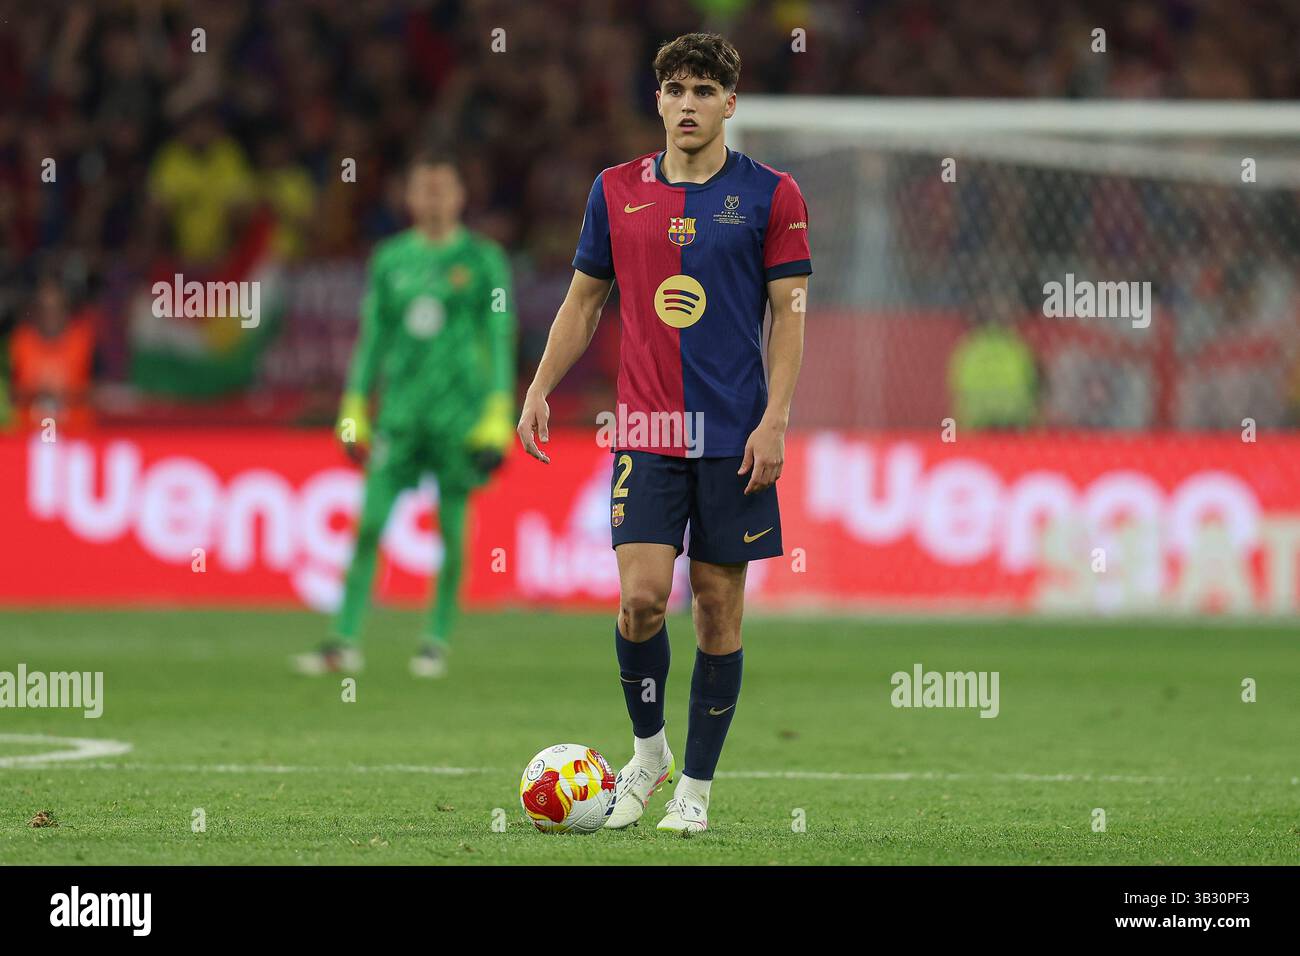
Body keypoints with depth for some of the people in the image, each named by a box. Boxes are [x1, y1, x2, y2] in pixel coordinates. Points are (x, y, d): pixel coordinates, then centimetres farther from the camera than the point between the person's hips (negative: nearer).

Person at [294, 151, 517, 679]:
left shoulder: (482, 260, 1)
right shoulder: (389, 259, 10)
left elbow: (500, 342, 0)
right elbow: (372, 338, 15)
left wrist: (498, 419, -7)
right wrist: (354, 411, 11)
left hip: (458, 412, -2)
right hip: (399, 412, 2)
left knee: (451, 528, 1)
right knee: (369, 524, -7)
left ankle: (437, 642, 12)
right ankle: (345, 640, -7)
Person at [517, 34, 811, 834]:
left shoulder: (769, 195, -1)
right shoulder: (617, 191, 7)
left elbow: (790, 313, -1)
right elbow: (584, 301, 16)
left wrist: (775, 419, -10)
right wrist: (541, 390, 6)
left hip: (734, 434, -1)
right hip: (645, 430, 1)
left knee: (719, 605, 2)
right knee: (641, 596, -11)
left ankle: (697, 784, 13)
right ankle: (648, 750, 13)